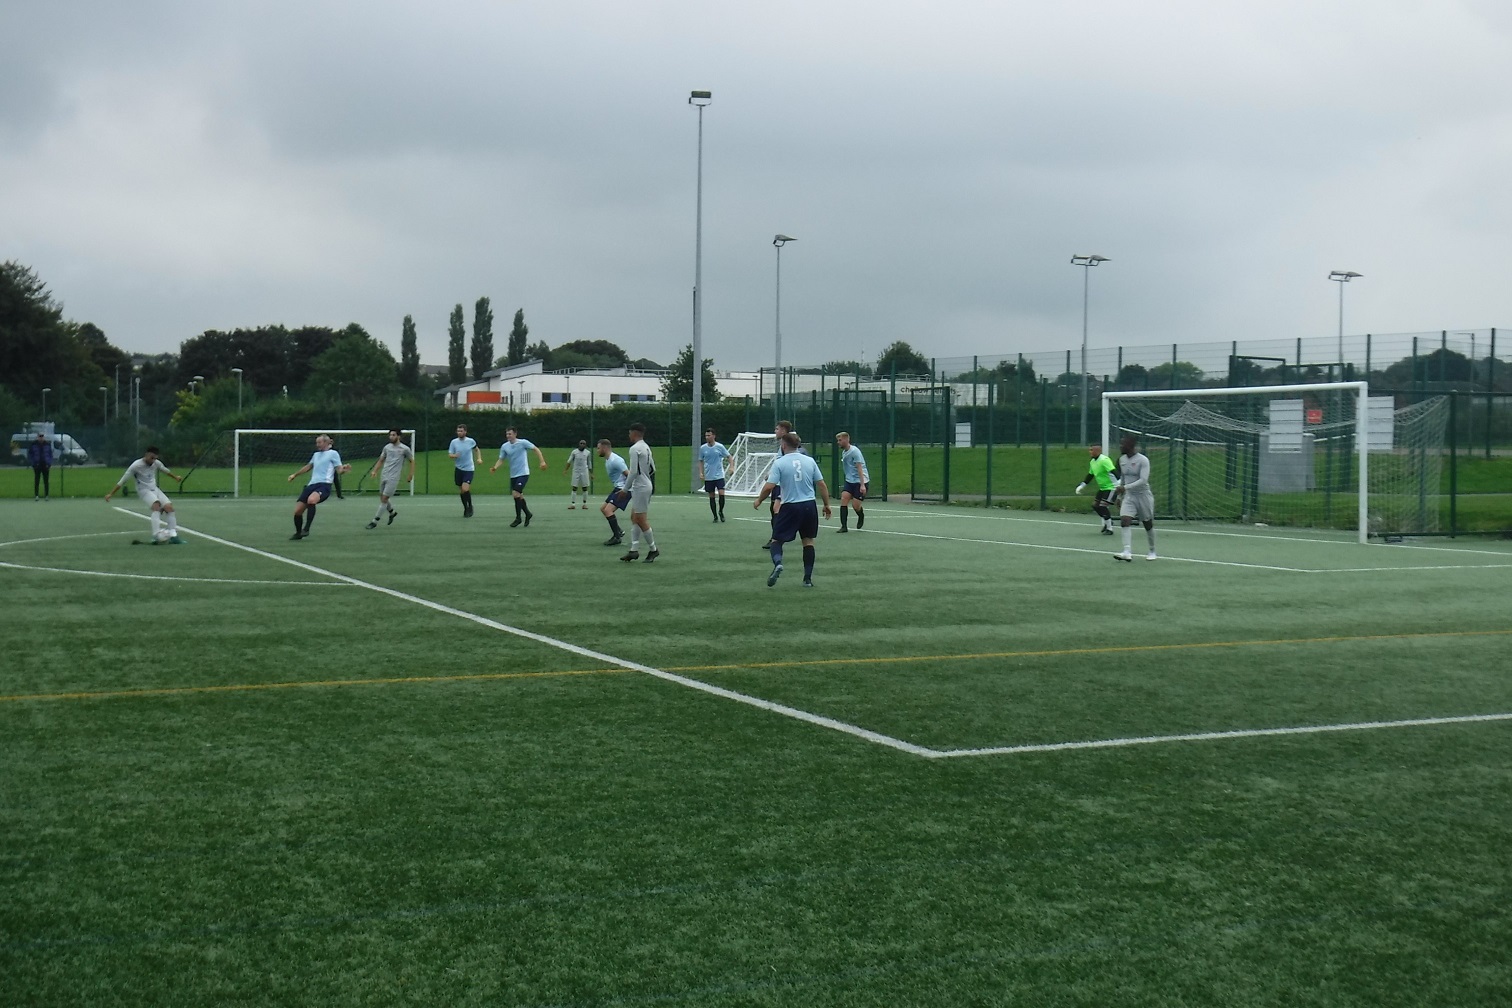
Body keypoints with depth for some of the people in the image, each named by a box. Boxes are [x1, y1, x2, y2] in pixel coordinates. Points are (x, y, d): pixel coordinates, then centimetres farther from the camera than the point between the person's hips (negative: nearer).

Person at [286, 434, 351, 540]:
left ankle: (306, 529, -31)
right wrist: (295, 475, 47)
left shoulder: (333, 453, 6)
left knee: (311, 500, -38)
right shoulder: (316, 454, 26)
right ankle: (298, 533, 19)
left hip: (324, 484, -7)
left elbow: (339, 469, -2)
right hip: (311, 484, 7)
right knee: (297, 510, -3)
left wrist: (344, 469, -25)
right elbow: (308, 467, 40)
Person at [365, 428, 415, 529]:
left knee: (384, 499, -9)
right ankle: (392, 512, 39)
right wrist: (374, 471, 5)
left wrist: (411, 475, 0)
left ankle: (375, 521, -4)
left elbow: (412, 461, 6)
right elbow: (381, 460, 17)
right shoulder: (387, 447, 9)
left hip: (393, 478, -6)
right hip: (384, 476, 6)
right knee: (381, 498, 13)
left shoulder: (405, 449, -4)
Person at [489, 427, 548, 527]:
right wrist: (495, 467, -14)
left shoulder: (523, 443, -9)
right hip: (513, 475, 6)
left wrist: (542, 461, -13)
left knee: (516, 494, -16)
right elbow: (501, 459, 6)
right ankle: (527, 514, 31)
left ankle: (518, 518, -5)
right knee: (519, 496, 11)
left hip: (523, 473, -6)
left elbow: (536, 449, -4)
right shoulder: (504, 446, 3)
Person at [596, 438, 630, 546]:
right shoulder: (607, 460, 13)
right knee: (603, 509, 15)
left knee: (608, 510, -19)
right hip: (618, 488, 11)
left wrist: (625, 490, -26)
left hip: (623, 489, -11)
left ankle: (617, 537, -13)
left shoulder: (615, 460, -19)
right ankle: (618, 533, 20)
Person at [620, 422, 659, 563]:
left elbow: (633, 471, -21)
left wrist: (625, 488, -14)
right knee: (634, 518, 11)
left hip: (640, 487, -10)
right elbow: (653, 469, 17)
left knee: (641, 519, -3)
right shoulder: (646, 448, 13)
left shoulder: (635, 448, -16)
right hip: (646, 485, 10)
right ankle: (634, 550, 10)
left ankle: (653, 549, 4)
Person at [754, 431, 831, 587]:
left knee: (777, 539, 8)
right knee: (808, 541, 12)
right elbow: (821, 484, 4)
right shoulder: (810, 461, 3)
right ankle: (808, 578, 10)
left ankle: (777, 563, -21)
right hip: (809, 506, 3)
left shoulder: (779, 463, -7)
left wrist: (759, 500, 5)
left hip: (790, 507, -3)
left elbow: (769, 487, -12)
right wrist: (827, 504, 14)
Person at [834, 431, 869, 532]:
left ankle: (861, 516, 27)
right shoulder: (843, 452, 11)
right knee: (844, 498, -11)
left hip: (860, 481, -7)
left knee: (855, 505, -9)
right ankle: (844, 526, -12)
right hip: (849, 481, 7)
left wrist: (862, 485, -26)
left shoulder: (854, 451, -15)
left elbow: (859, 468, -20)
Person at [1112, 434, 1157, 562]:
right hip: (1129, 496, 5)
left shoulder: (1143, 460, -15)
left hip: (1143, 495, -5)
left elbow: (1143, 480, -24)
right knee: (1125, 520, -17)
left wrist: (1125, 487, -31)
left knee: (1148, 524, 7)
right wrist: (1119, 496, 20)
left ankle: (1152, 551, 28)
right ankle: (1127, 553, -26)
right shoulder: (1122, 459, 6)